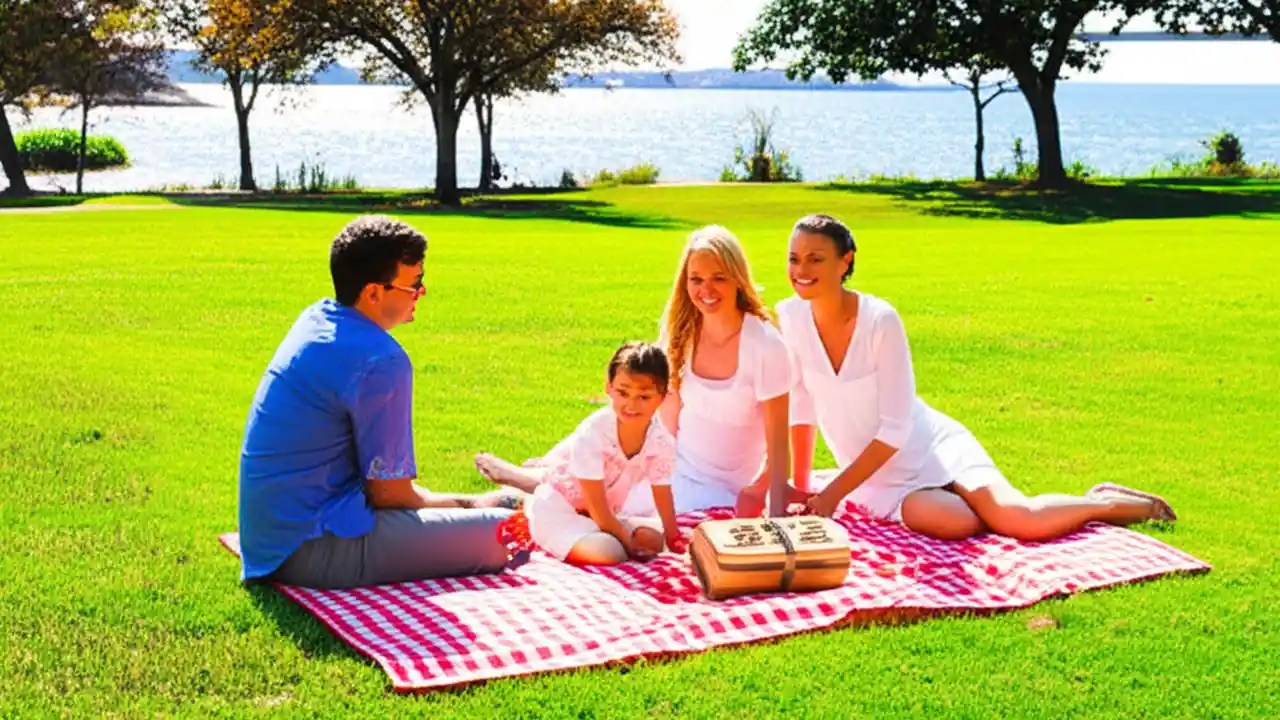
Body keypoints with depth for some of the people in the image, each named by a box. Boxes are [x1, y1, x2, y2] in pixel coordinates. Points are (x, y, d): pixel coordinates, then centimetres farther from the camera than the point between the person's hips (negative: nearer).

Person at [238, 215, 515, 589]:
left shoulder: (316, 317, 7)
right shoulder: (382, 362, -21)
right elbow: (389, 494, -13)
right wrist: (470, 504, 1)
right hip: (312, 550, -9)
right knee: (505, 531, -18)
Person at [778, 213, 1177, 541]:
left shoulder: (880, 320, -19)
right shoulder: (789, 316, -8)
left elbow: (895, 428, -18)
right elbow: (800, 407, 3)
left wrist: (833, 494, -20)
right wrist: (801, 489, 3)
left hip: (932, 449, -3)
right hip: (880, 479, 3)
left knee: (1020, 520, -25)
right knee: (953, 522, -30)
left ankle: (1106, 502, 9)